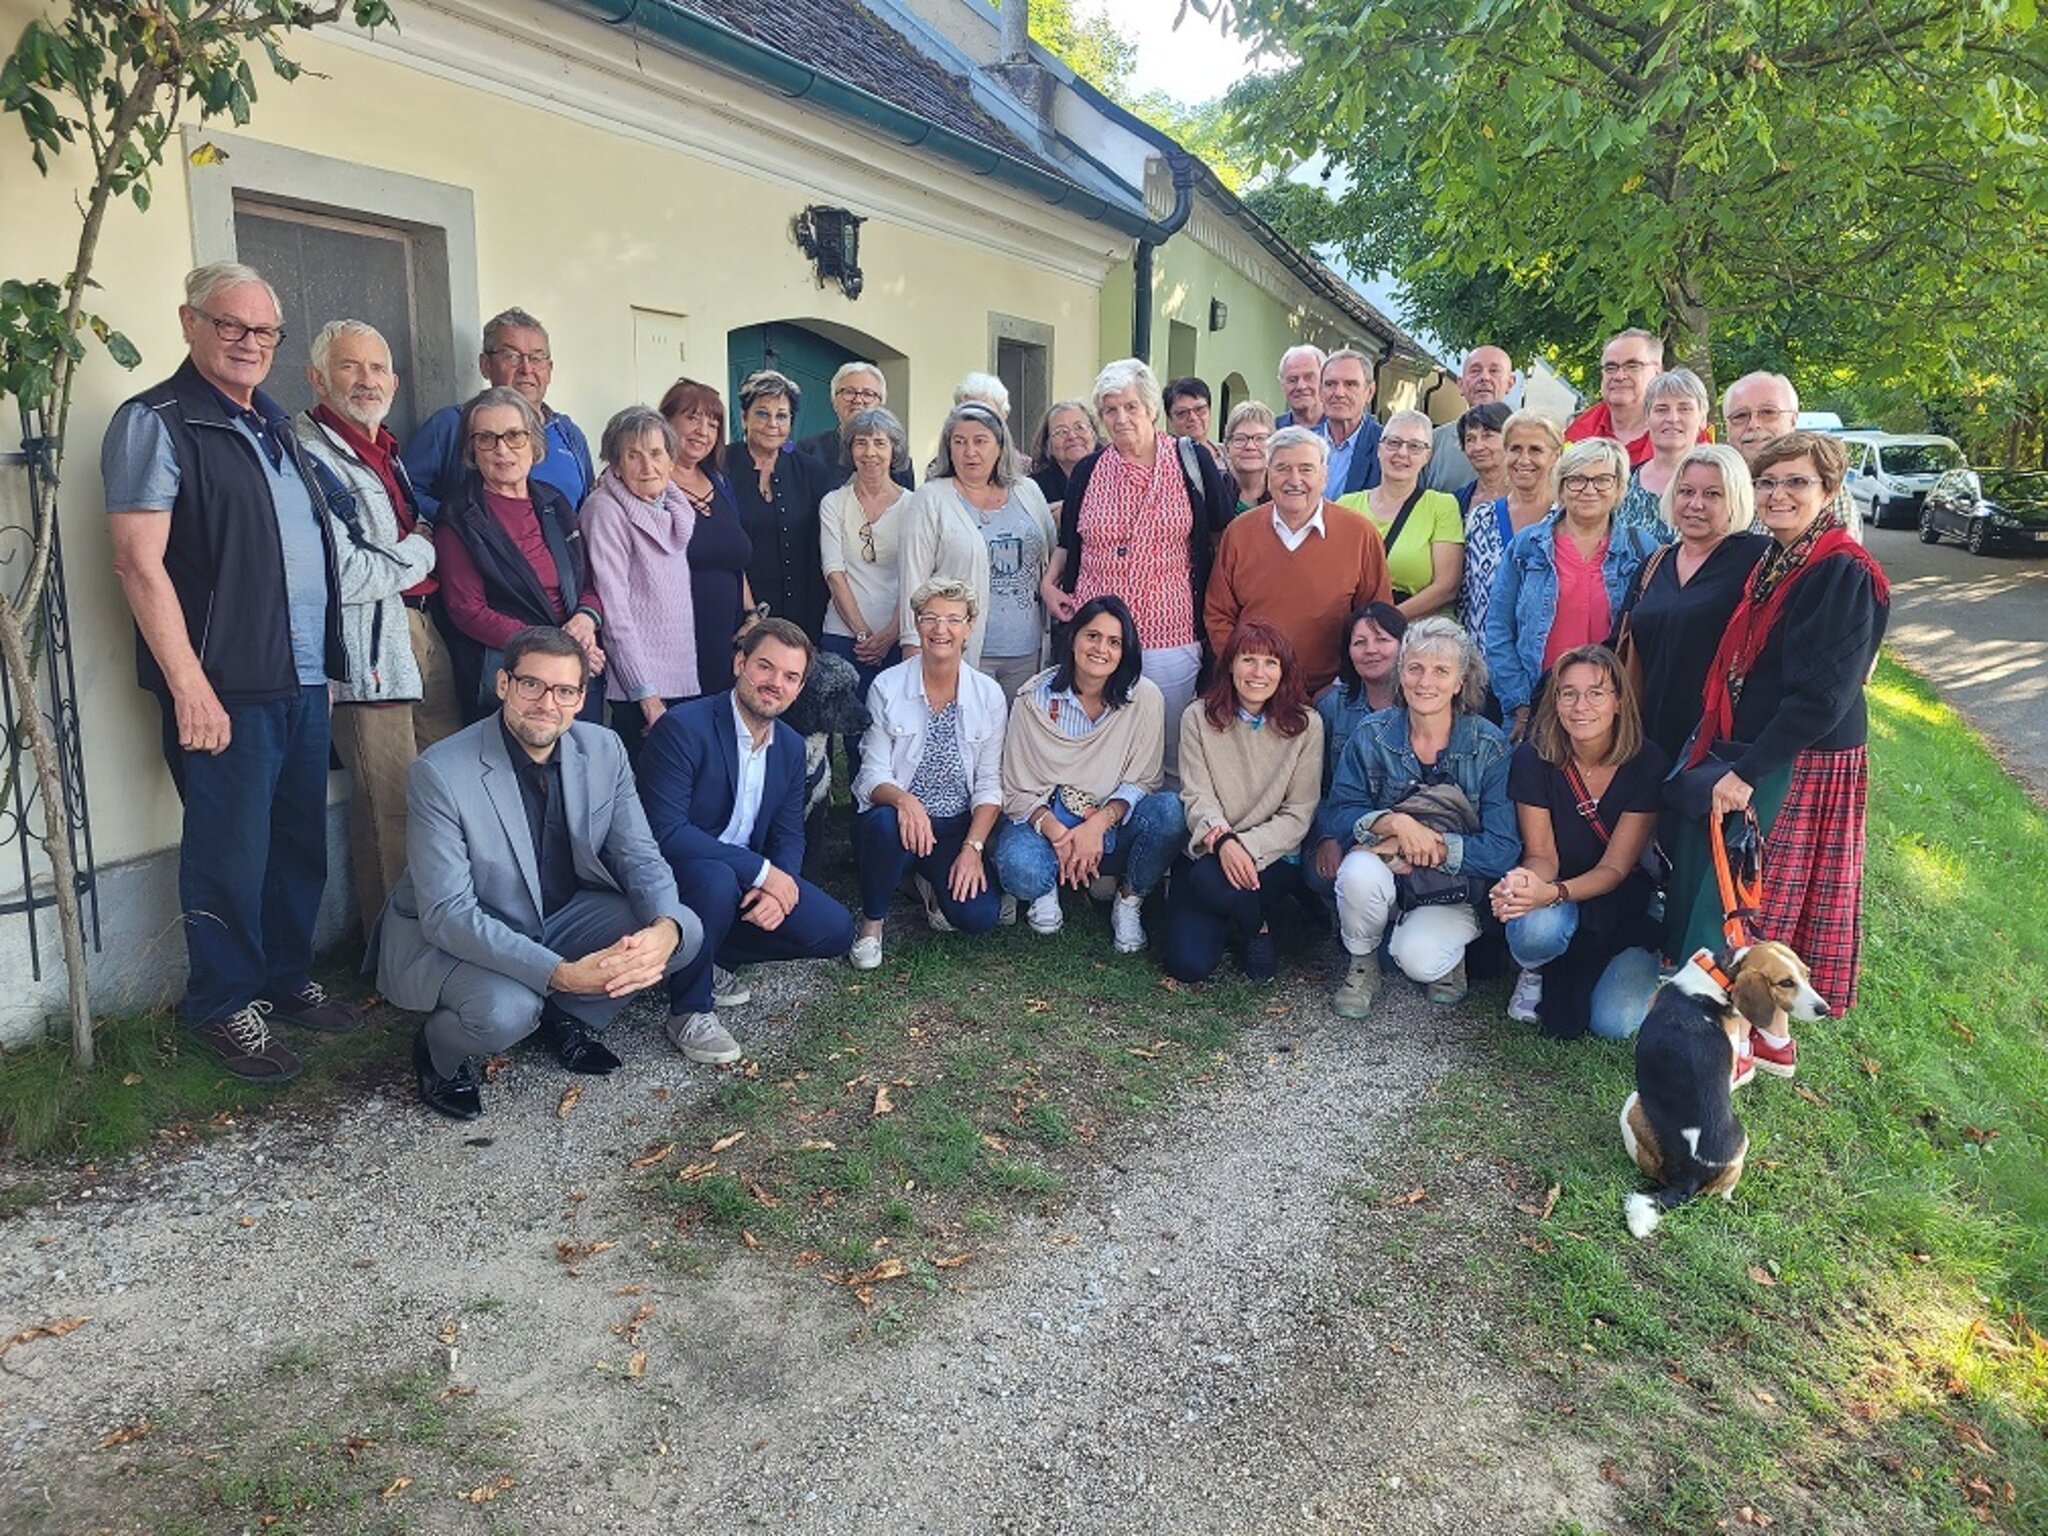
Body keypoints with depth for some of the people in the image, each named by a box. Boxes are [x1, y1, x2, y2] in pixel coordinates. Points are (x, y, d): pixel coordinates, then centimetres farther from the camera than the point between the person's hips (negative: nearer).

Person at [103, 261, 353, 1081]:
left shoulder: (274, 423, 17)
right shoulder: (156, 423, -7)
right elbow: (139, 562, -13)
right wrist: (189, 686, -18)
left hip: (305, 677, 7)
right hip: (227, 688, -7)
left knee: (301, 844, 14)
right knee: (233, 855, 1)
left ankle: (286, 979, 29)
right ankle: (223, 1006, 17)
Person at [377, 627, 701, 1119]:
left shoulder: (604, 750, -8)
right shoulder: (440, 773, -24)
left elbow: (640, 857, -5)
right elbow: (448, 915, -27)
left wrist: (664, 929, -28)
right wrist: (560, 973, -38)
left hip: (557, 918, 5)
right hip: (446, 939, -5)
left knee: (686, 931, -14)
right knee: (505, 1009, -36)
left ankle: (566, 1018, 11)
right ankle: (439, 1054, 2)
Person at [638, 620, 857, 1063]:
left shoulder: (791, 747, 3)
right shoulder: (682, 727, -21)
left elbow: (789, 836, 5)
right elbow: (665, 832, -28)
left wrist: (777, 889, -19)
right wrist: (762, 871, -28)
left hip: (752, 877, 7)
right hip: (672, 872, -6)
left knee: (835, 931, -8)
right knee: (716, 880, -39)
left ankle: (710, 959, 11)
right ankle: (689, 1012, -15)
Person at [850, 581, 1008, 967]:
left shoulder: (989, 695, 0)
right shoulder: (887, 687, -5)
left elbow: (989, 783, -1)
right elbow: (873, 775, -8)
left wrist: (973, 847, -15)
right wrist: (903, 799, -31)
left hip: (957, 827, 2)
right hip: (898, 817, -1)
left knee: (979, 915, -21)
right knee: (886, 824, -38)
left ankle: (934, 882, 18)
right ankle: (872, 921, -8)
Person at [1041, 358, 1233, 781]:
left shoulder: (1192, 462, 2)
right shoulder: (1088, 471, 8)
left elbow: (1225, 536, 9)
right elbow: (1068, 541, 21)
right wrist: (1048, 582, 5)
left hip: (1170, 634, -2)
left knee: (1171, 752, 6)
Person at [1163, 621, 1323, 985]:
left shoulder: (1305, 725, -3)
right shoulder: (1198, 718, -1)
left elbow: (1299, 814, -5)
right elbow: (1197, 798, -6)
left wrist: (1247, 846, -21)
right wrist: (1222, 839, -27)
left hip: (1274, 859, -1)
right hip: (1207, 851, 1)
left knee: (1207, 878, -34)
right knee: (1188, 964, -17)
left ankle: (1256, 927, 1)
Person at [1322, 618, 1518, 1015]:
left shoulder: (1489, 747, -9)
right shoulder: (1372, 735, -5)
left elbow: (1503, 849, -14)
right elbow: (1337, 814, -8)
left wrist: (1424, 843, -21)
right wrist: (1393, 822, -27)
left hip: (1455, 891, -1)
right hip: (1384, 875, 2)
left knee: (1418, 959, -30)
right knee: (1359, 874, -34)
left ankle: (1447, 954, 10)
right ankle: (1362, 967, -3)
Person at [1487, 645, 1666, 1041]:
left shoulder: (1647, 763, -14)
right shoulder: (1532, 759, -11)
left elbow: (1615, 868, -15)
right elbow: (1542, 855, -9)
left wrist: (1553, 893, -36)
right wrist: (1524, 880, -36)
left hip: (1626, 906, 0)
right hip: (1555, 903, 0)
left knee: (1614, 1023, -21)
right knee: (1536, 929, -37)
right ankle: (1535, 972, 1)